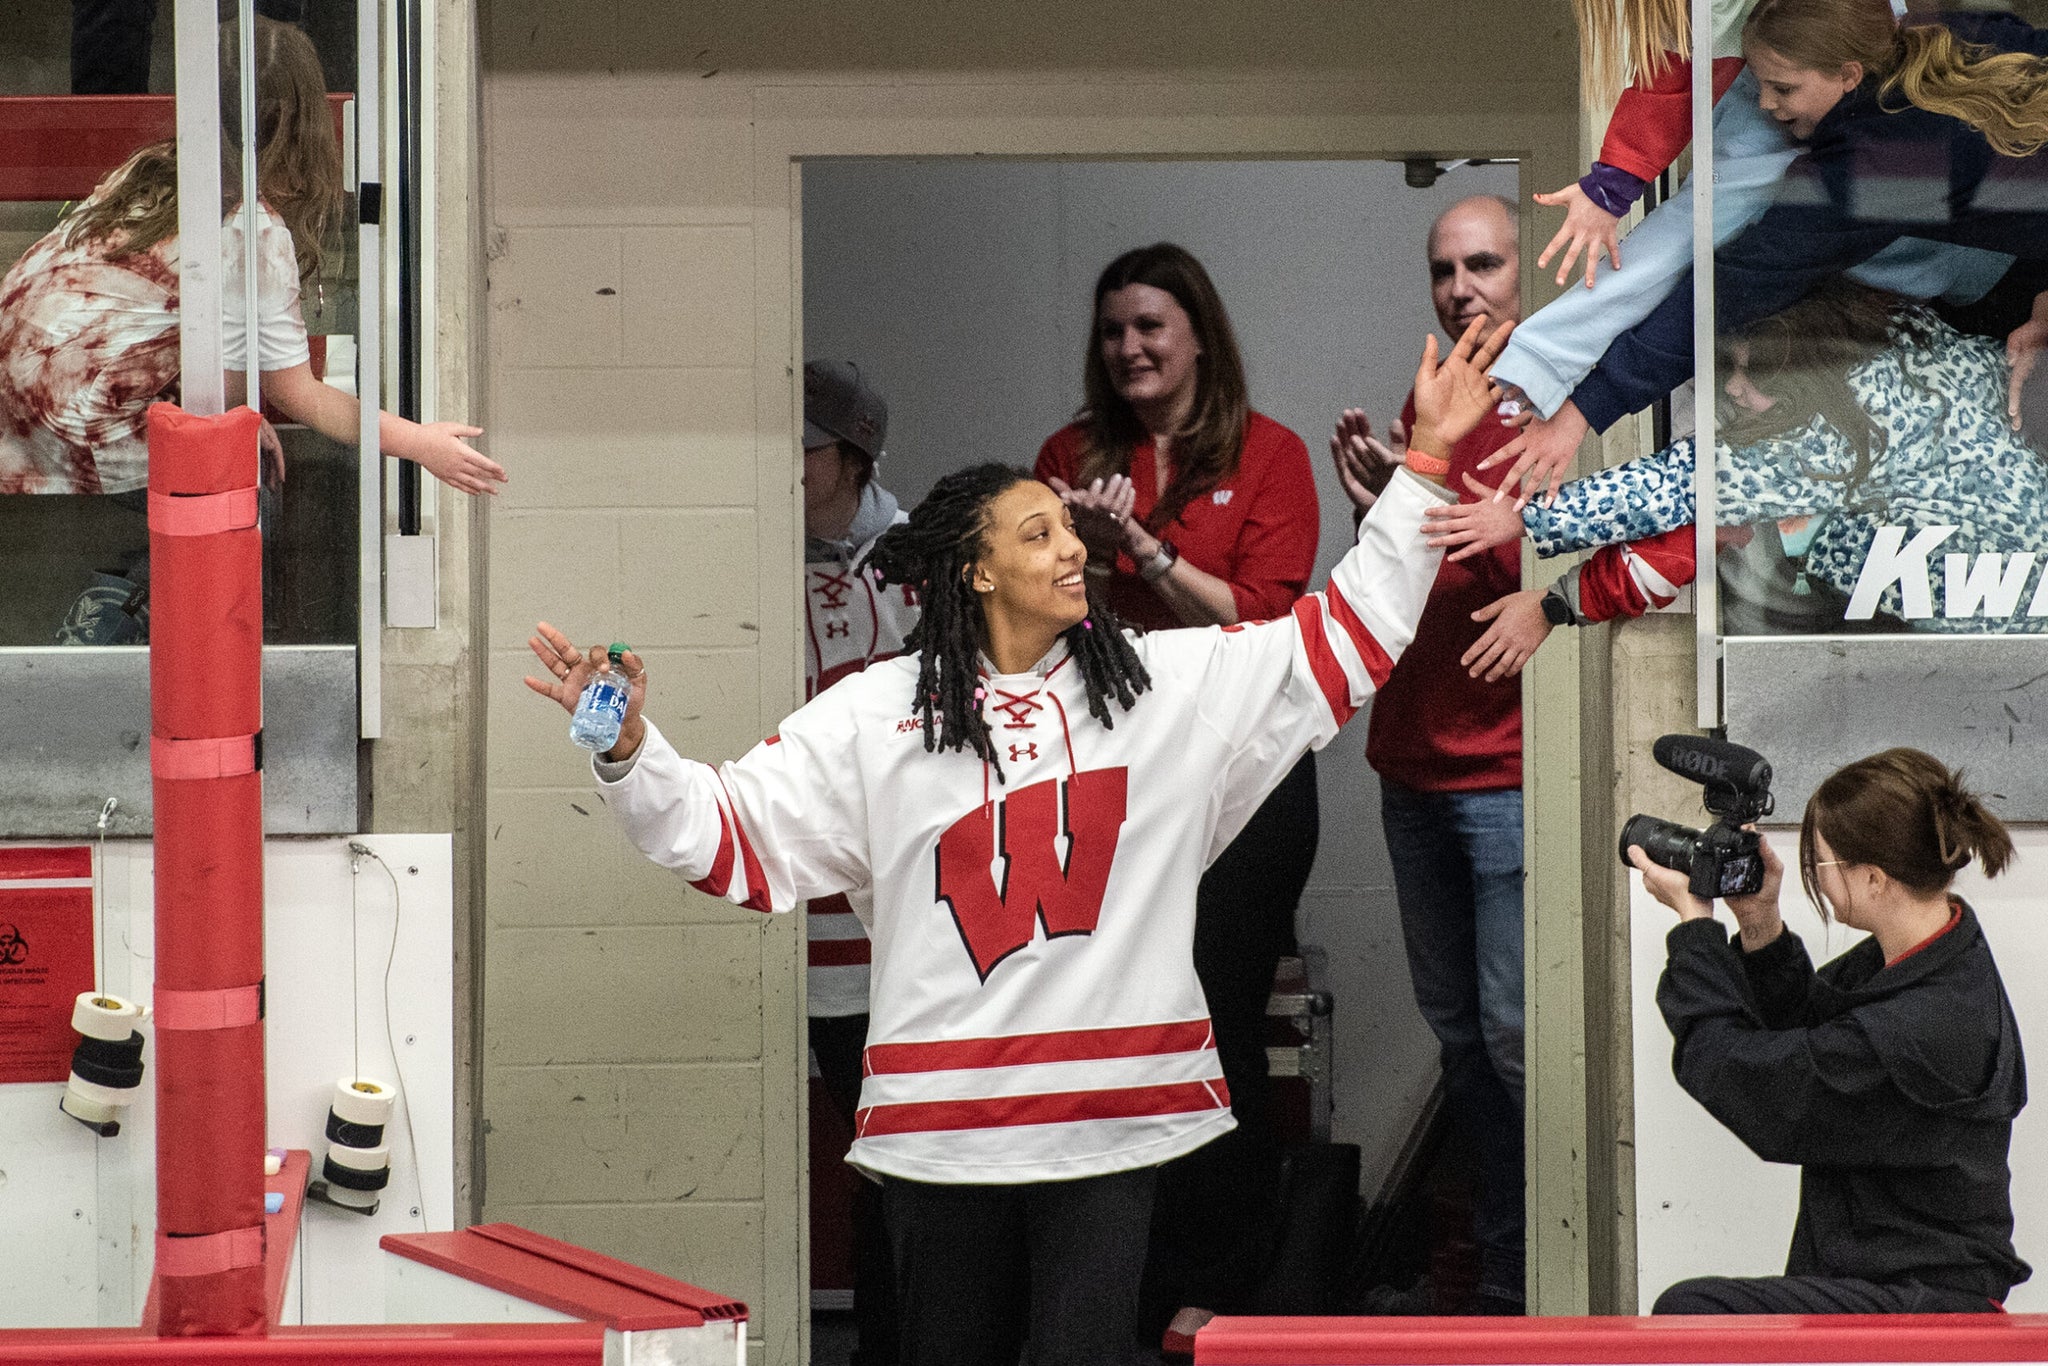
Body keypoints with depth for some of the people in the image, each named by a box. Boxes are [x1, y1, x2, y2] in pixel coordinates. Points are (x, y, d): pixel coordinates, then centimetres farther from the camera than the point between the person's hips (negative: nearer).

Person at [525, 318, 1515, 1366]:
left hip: (1113, 1116, 0)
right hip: (941, 1125, 0)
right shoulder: (877, 713, 3)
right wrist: (629, 749, -11)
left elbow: (1348, 633, 7)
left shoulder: (1171, 682, 6)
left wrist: (1424, 461, 3)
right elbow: (732, 835, 4)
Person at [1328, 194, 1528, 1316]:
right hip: (1414, 766, 7)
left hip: (1511, 773, -7)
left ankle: (1530, 1281, 3)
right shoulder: (1426, 408, 13)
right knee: (1456, 1029, 11)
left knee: (1516, 1034, -7)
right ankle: (1501, 1266, 20)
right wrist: (1373, 512, -2)